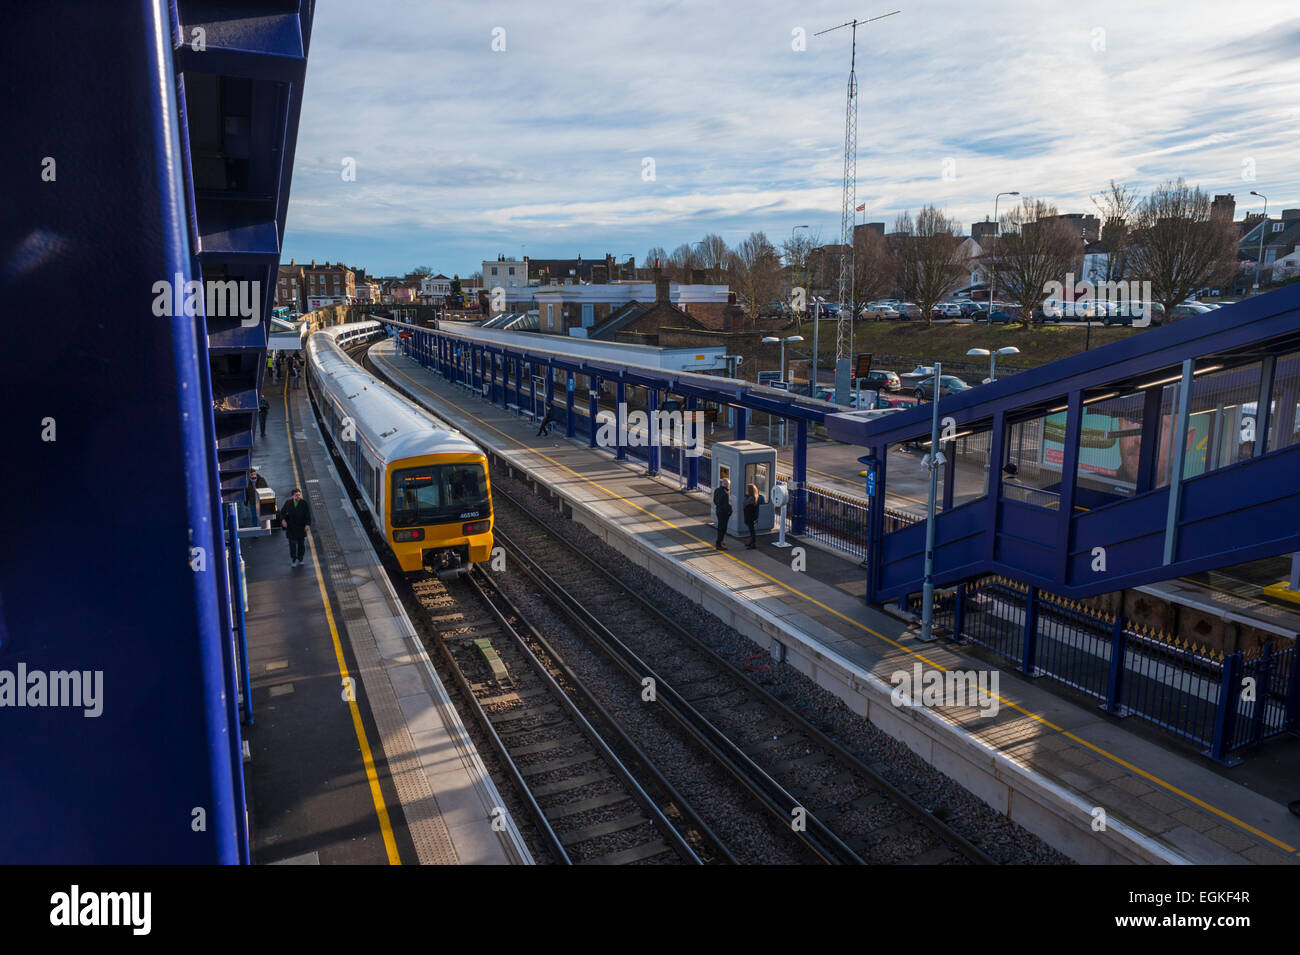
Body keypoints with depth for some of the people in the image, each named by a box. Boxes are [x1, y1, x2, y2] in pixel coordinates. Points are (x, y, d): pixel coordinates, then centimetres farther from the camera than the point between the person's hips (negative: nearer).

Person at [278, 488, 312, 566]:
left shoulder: (304, 504, -9)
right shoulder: (288, 503, -4)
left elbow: (308, 515, -10)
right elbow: (282, 512, 6)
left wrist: (307, 524, -22)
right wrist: (283, 520, -13)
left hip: (301, 527, 0)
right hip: (290, 527, 0)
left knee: (301, 543, 9)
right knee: (292, 544, -3)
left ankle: (300, 559, 25)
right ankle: (293, 560, 10)